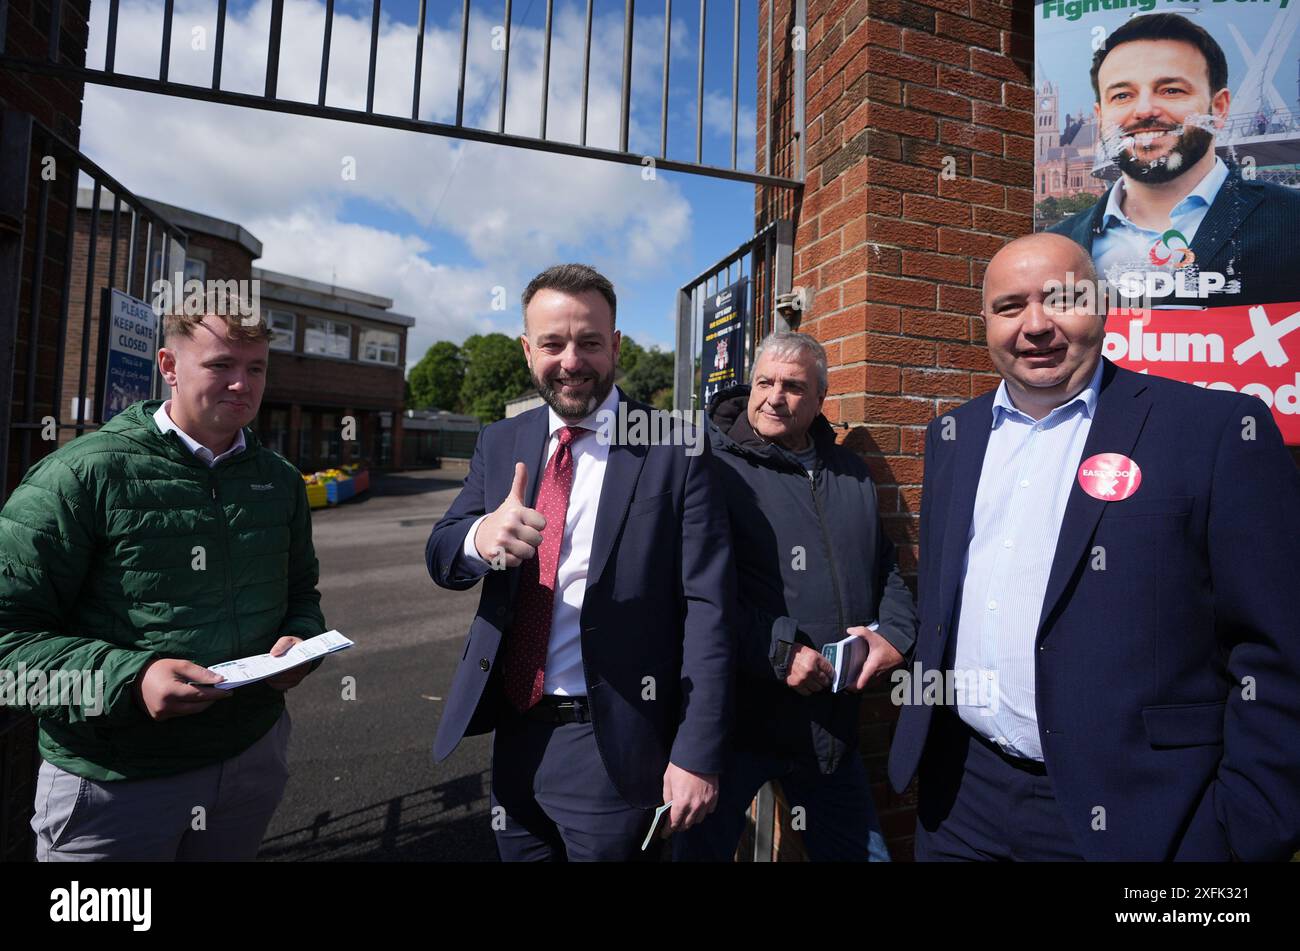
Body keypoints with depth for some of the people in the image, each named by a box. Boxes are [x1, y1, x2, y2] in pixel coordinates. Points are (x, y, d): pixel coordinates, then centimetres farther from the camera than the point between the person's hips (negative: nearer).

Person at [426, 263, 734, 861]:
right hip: (515, 733, 5)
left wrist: (697, 755, -15)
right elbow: (440, 558, -1)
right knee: (519, 852, 23)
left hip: (614, 745, -4)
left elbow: (707, 605, -13)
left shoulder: (674, 447, -12)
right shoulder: (501, 443, 3)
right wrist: (479, 537, -25)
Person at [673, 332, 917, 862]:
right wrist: (779, 651, -22)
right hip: (738, 714, -5)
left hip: (833, 722, 6)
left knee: (862, 849, 20)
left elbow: (886, 569, 16)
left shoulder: (851, 474, 11)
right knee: (703, 848, 12)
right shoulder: (715, 466, -10)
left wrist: (894, 634, -2)